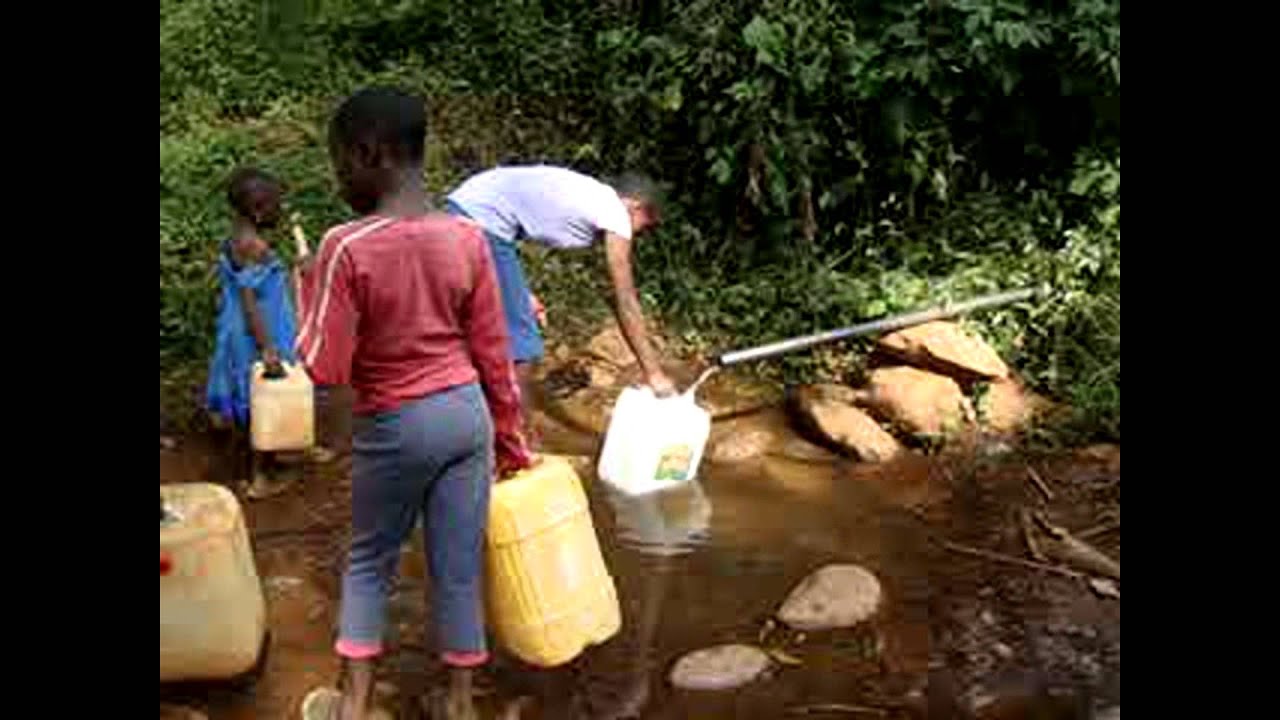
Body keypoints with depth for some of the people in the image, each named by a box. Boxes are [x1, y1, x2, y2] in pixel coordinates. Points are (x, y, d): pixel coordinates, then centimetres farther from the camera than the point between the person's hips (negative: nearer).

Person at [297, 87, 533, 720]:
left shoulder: (347, 248, -19)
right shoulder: (468, 239, -5)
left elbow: (324, 368, -16)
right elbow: (493, 353, 2)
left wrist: (309, 292, 0)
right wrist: (510, 438, 13)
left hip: (396, 427, -3)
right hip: (468, 413, 4)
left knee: (369, 562, 18)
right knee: (458, 567, 14)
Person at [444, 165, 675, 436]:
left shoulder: (589, 196, 23)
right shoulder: (615, 214, -1)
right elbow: (625, 303, -1)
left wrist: (522, 292, 17)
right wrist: (654, 373, 3)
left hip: (463, 208, 10)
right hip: (481, 222, -10)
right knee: (520, 343, -2)